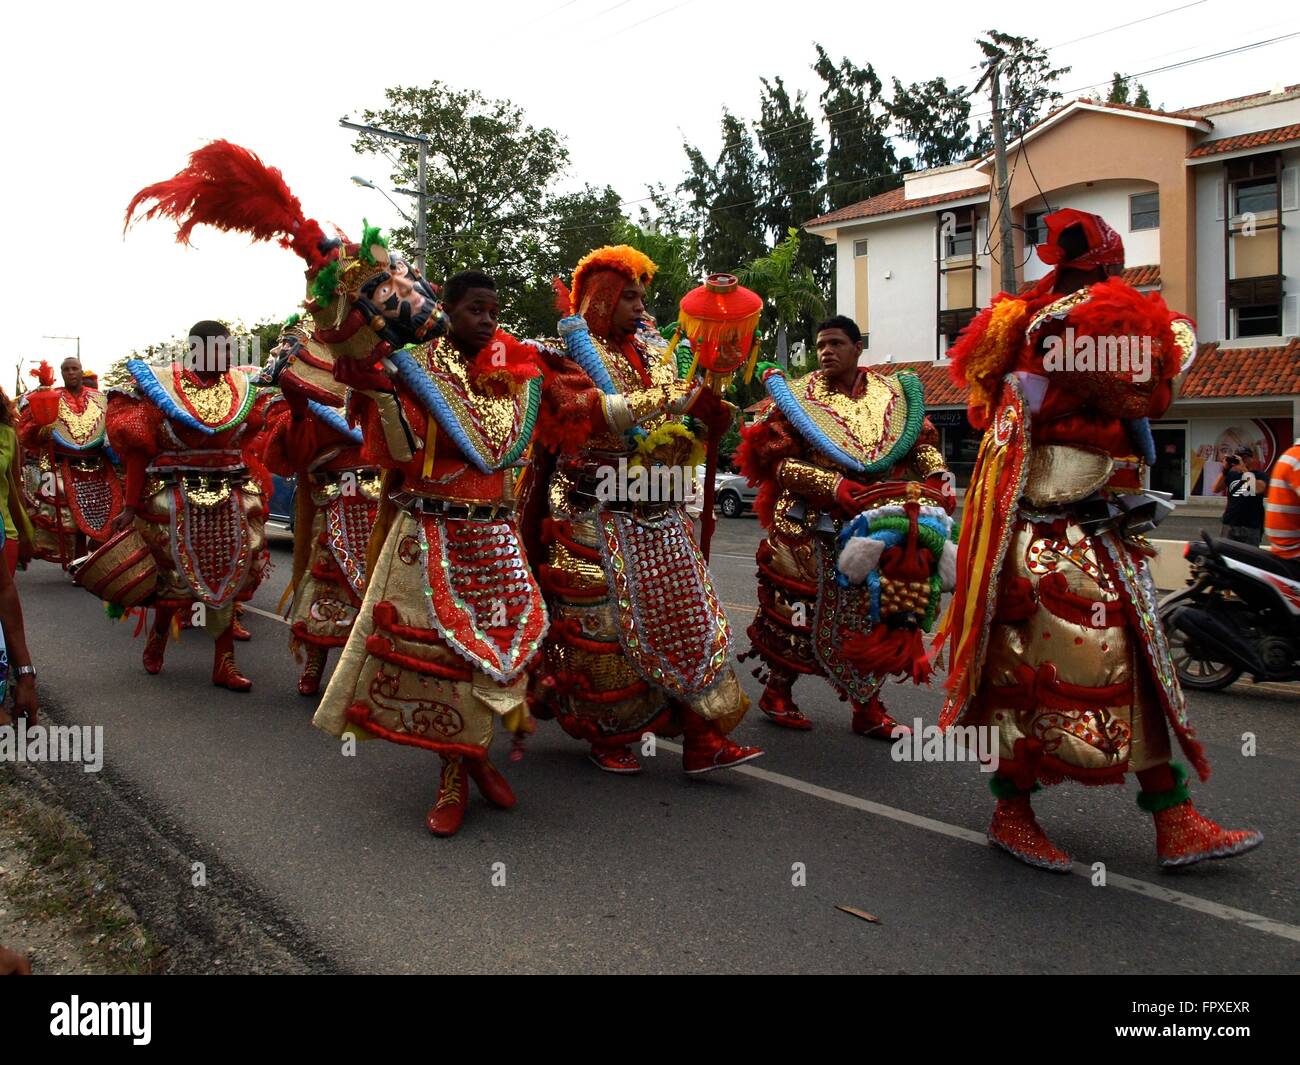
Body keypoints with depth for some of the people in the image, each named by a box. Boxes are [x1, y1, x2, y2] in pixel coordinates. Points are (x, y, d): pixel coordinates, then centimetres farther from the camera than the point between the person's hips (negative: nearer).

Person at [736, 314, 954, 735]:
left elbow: (922, 442, 13)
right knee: (802, 613, 4)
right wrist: (833, 486, -21)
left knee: (876, 613, 5)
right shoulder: (799, 397, -2)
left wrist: (938, 476, -7)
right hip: (815, 532, -3)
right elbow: (778, 462, -9)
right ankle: (777, 692, 25)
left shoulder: (892, 394, 8)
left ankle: (868, 707, 18)